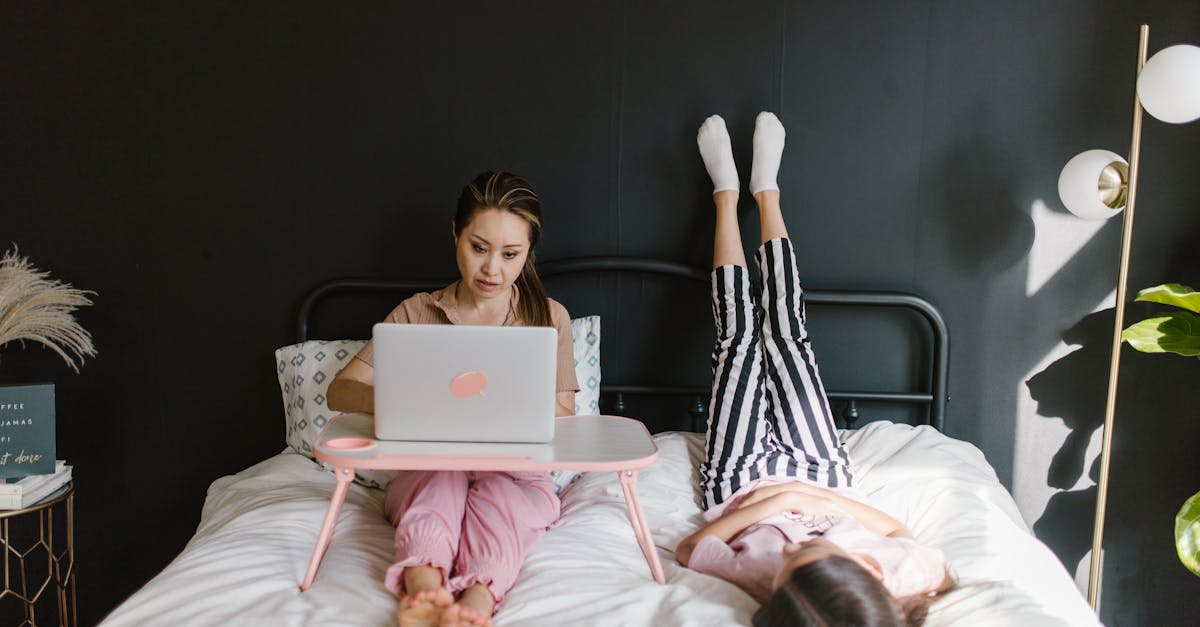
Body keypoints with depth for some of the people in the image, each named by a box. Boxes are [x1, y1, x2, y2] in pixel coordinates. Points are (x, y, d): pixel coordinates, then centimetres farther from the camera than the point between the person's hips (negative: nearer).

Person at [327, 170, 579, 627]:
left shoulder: (550, 318, 10)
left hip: (515, 473, 0)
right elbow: (339, 391, 3)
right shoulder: (416, 314, 9)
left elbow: (562, 416, 7)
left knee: (498, 501, -35)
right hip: (428, 467, 0)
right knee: (439, 488, -35)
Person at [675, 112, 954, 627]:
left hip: (742, 481, -1)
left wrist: (767, 504, -40)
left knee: (739, 332, 7)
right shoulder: (901, 575, -43)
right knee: (784, 328, 9)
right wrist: (837, 504, -36)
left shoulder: (761, 574, -48)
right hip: (821, 474, 2)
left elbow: (688, 549, -30)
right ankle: (765, 190, 33)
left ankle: (727, 191, 32)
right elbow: (904, 533, -20)